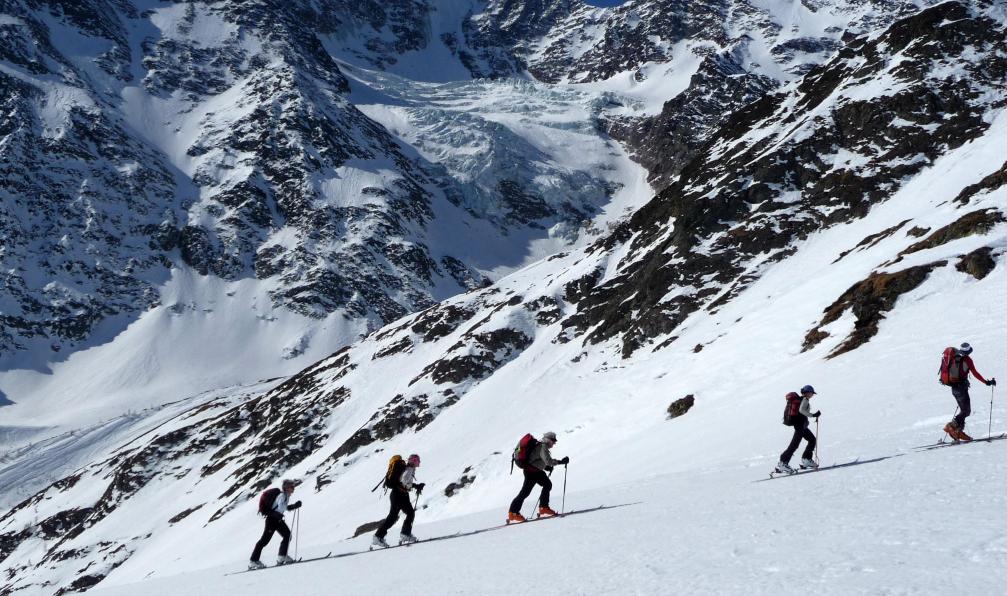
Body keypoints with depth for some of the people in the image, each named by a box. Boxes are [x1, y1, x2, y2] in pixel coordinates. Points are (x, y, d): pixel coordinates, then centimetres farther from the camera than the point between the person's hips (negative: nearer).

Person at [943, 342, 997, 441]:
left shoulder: (954, 358, 11)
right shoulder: (967, 359, -8)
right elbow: (975, 373, -14)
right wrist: (987, 382, -11)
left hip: (953, 387, 7)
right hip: (961, 387, -7)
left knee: (964, 410, 14)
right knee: (966, 411, -4)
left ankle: (958, 431, 6)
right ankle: (952, 426, -18)